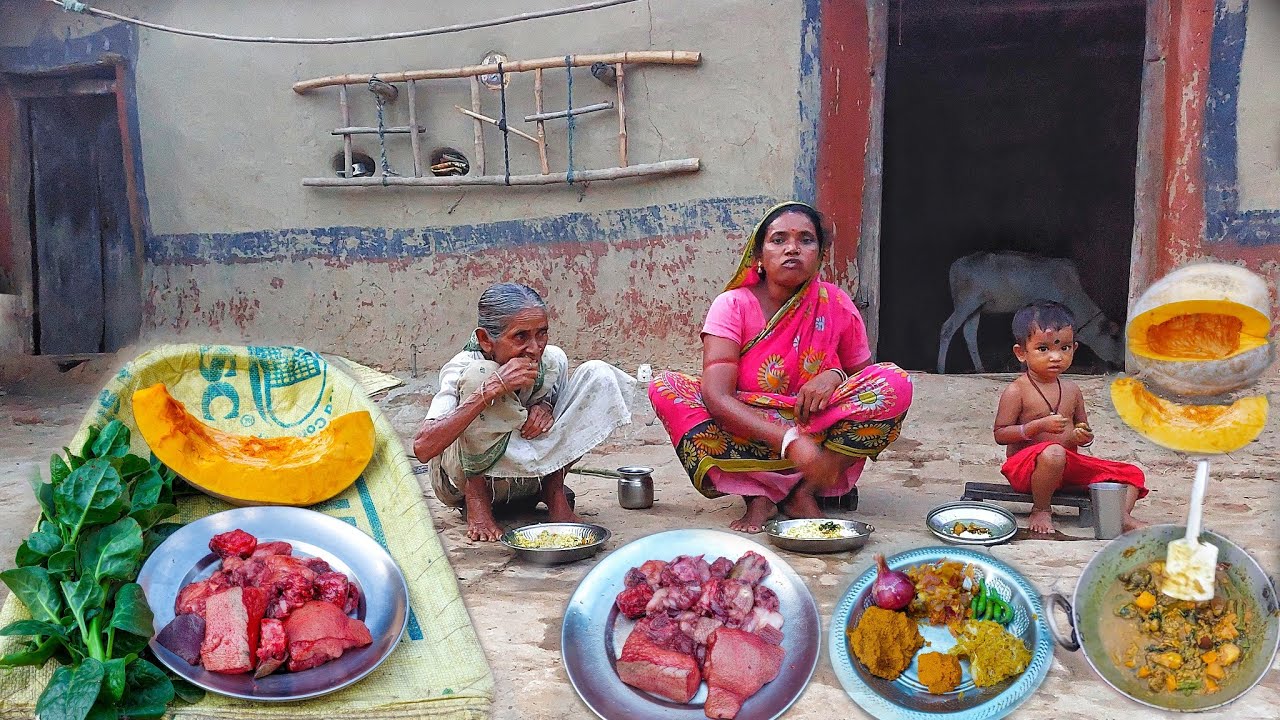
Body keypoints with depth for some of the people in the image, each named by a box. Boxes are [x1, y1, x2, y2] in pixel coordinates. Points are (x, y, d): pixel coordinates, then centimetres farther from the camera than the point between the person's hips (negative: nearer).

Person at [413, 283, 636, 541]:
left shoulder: (553, 360, -15)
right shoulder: (464, 369, -27)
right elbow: (422, 448, -41)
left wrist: (546, 409, -17)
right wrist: (492, 388, -46)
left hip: (526, 475, 5)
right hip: (465, 479, -4)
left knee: (598, 375, -11)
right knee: (480, 375, -33)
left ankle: (554, 490, -6)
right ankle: (476, 500, -15)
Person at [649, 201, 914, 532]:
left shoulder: (837, 305, -2)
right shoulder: (733, 306, -10)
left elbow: (865, 376, 9)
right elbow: (716, 396, -22)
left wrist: (835, 377, -16)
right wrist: (791, 441, -34)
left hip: (820, 437, 2)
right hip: (746, 437, -1)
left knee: (895, 382, -20)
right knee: (666, 387, -23)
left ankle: (805, 492, -18)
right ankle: (757, 496, -23)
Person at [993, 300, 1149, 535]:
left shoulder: (1072, 390, 9)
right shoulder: (1016, 391, -11)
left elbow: (1082, 428, 19)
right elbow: (1000, 434, -14)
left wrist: (1084, 437, -6)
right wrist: (1038, 426, -25)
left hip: (1069, 464, 7)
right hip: (1026, 466, -7)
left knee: (1131, 473, 2)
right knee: (1053, 453, -41)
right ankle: (1041, 511, -18)